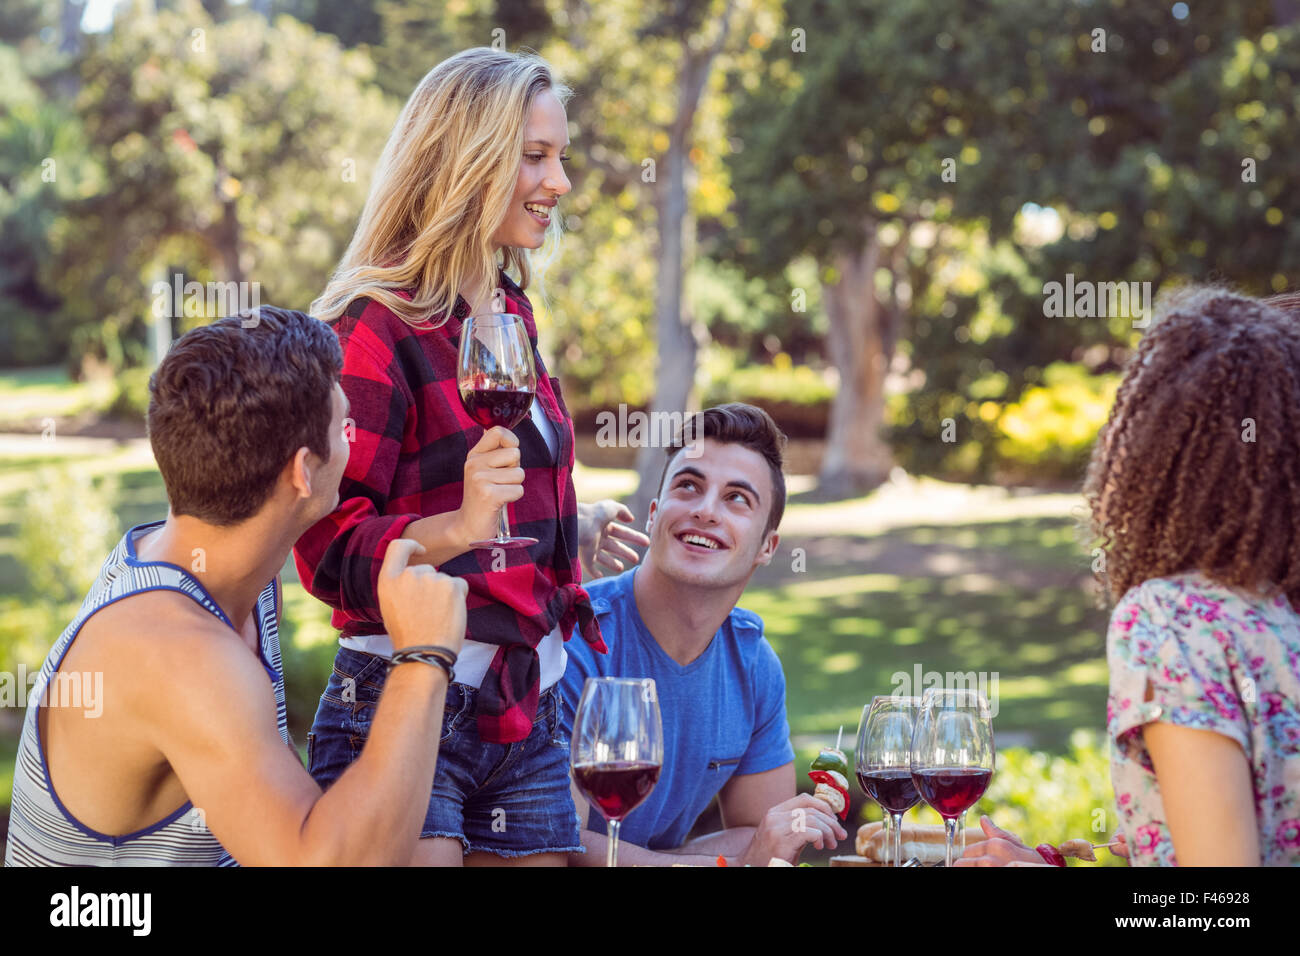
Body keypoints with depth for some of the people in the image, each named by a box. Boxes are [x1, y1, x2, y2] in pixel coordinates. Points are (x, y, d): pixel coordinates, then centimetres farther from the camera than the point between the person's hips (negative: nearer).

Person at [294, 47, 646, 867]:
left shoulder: (511, 315, 14)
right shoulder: (375, 325, -11)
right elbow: (329, 553, -16)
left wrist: (577, 528, 27)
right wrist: (458, 528, -29)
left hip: (528, 716, 8)